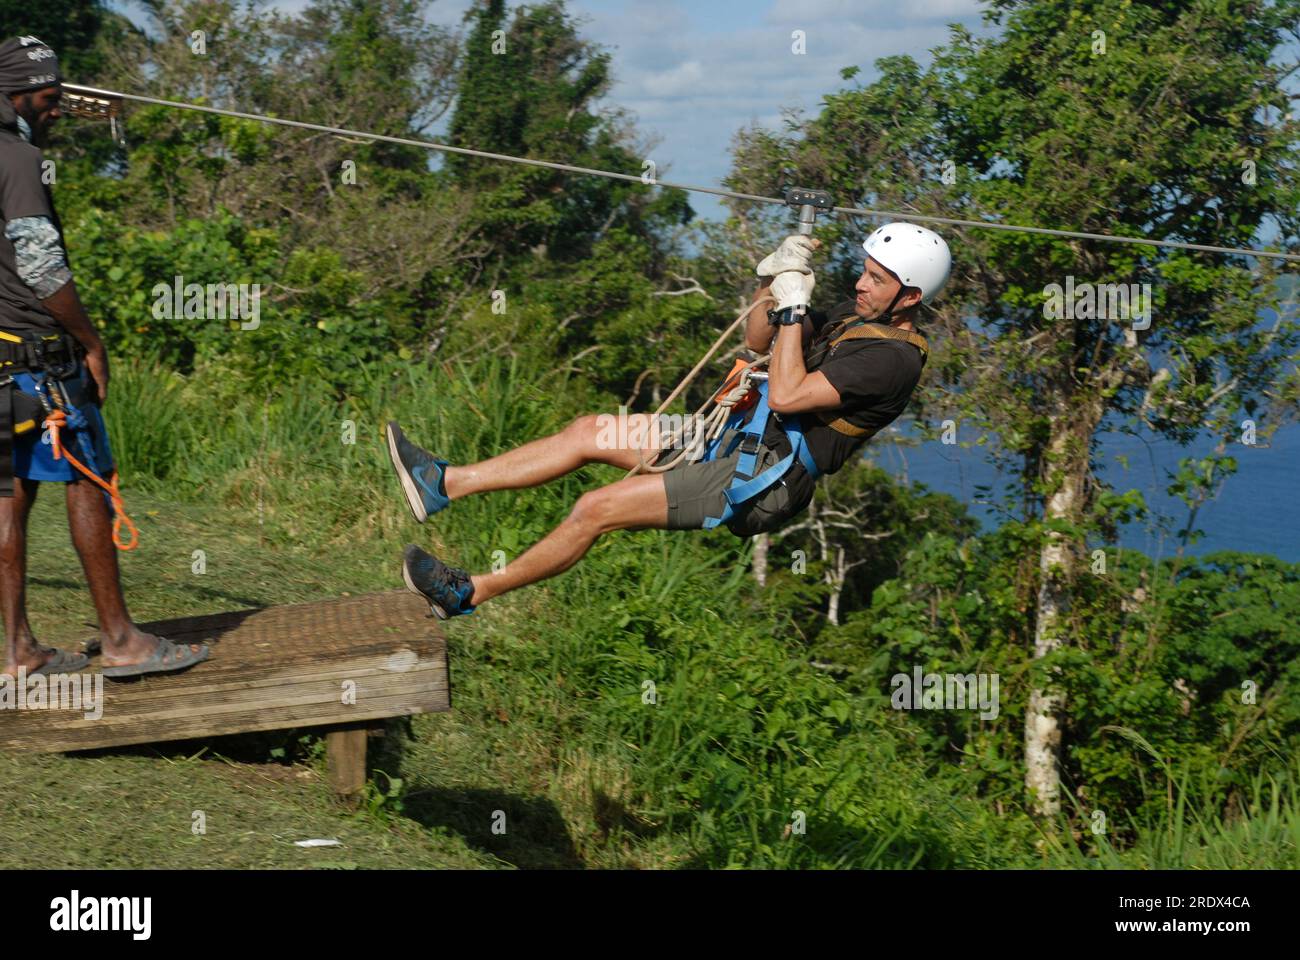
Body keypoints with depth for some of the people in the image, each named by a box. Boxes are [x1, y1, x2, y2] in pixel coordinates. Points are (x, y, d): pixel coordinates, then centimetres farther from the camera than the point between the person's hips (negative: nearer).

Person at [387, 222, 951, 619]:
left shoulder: (894, 359, -18)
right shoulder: (859, 316, 11)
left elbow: (786, 395, -26)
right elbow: (757, 342, 20)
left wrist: (794, 307, -18)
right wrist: (774, 276, 3)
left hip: (759, 481, -10)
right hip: (735, 439, 10)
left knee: (598, 509, -14)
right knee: (589, 431, 4)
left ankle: (469, 594, -1)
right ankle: (444, 485, 7)